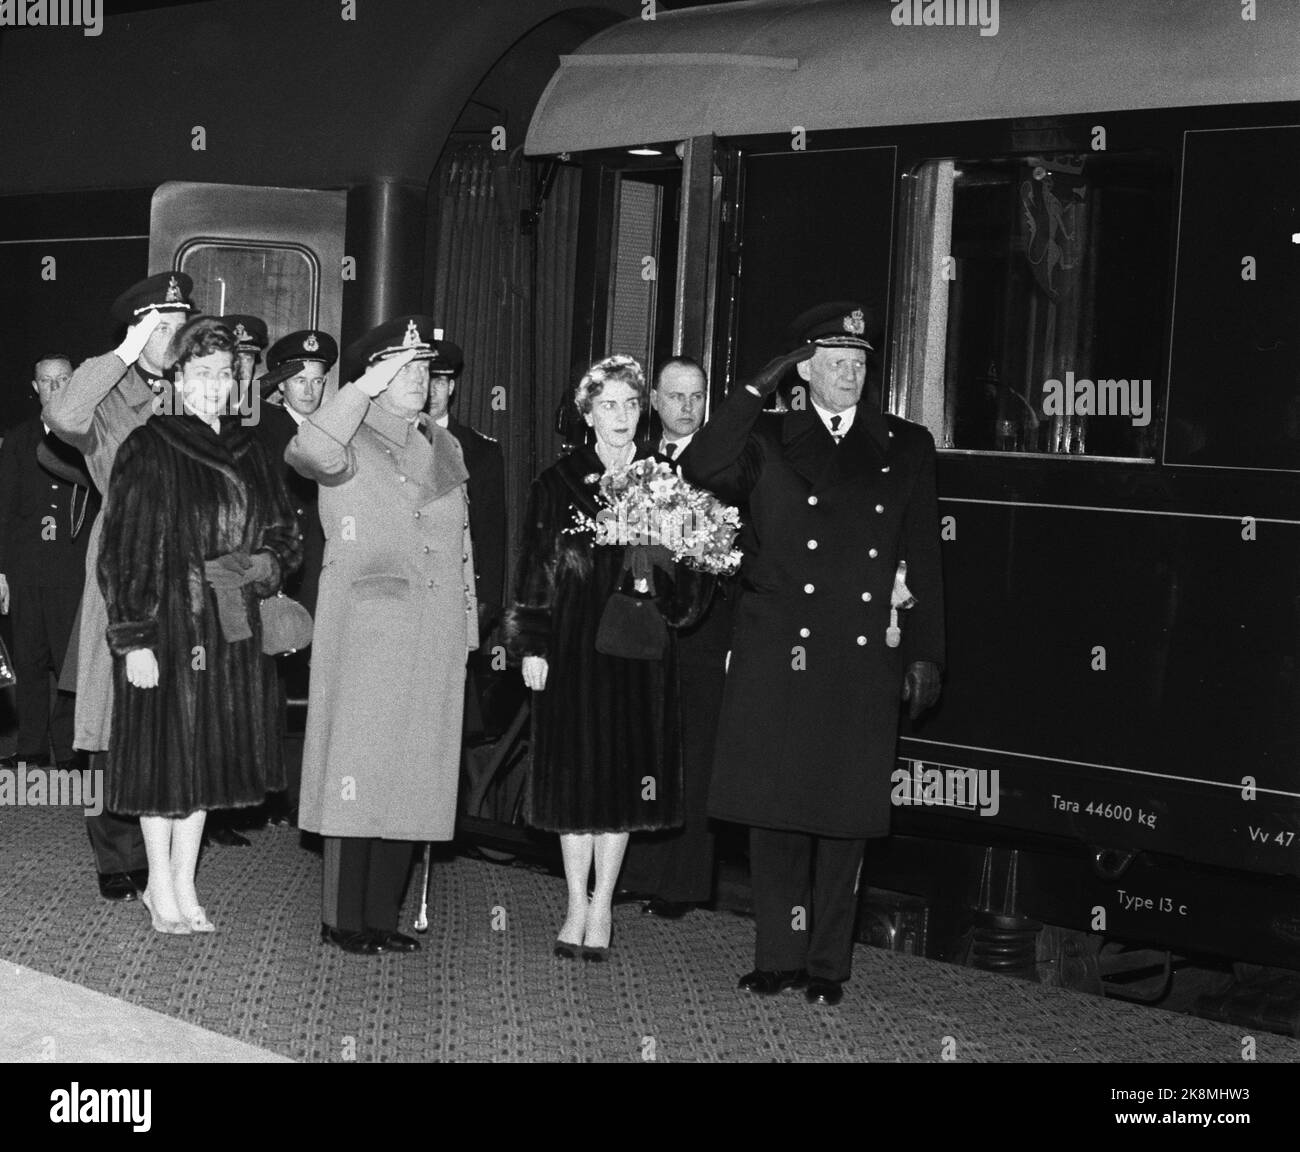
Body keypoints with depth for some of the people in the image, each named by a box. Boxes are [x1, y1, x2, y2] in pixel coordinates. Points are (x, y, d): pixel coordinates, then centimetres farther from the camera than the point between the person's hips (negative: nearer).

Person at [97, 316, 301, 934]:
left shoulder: (247, 451, 10)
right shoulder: (148, 449, -8)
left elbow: (283, 530, 18)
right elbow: (123, 551, -11)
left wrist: (267, 564, -5)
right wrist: (132, 638, -16)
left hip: (231, 630, 5)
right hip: (167, 623, -5)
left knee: (207, 755, 10)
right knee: (165, 751, 2)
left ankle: (182, 883, 21)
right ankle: (161, 889, 15)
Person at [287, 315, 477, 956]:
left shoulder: (445, 449, 17)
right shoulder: (351, 446, -2)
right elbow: (309, 452, -28)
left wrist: (467, 625, 17)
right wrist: (366, 388, -22)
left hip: (434, 640, 6)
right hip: (363, 633, -6)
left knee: (414, 776, 7)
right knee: (357, 769, -6)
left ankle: (382, 915, 15)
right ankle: (342, 918, 2)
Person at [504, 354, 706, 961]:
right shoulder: (558, 484, 2)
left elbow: (689, 570, 5)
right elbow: (535, 569, 2)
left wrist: (656, 580, -16)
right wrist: (531, 645, -3)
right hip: (574, 643, -1)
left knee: (625, 775, 4)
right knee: (575, 772, 2)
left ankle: (602, 905, 15)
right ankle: (577, 905, 13)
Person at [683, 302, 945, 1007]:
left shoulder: (905, 447, 11)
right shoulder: (766, 439, 8)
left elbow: (924, 557, 11)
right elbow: (700, 470, -11)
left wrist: (925, 654, 6)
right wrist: (757, 389, -10)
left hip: (863, 665, 1)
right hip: (776, 657, -1)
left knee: (844, 816, 4)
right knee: (774, 812, 2)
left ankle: (827, 965, 14)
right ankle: (778, 957, 13)